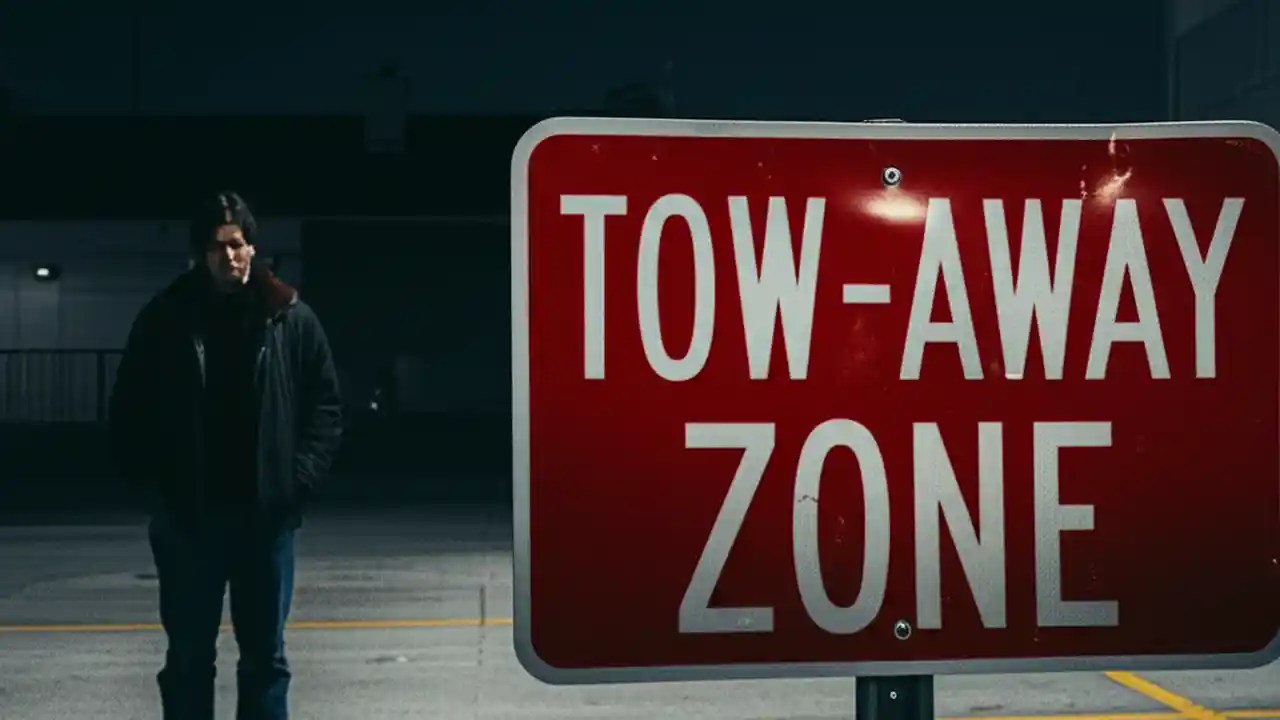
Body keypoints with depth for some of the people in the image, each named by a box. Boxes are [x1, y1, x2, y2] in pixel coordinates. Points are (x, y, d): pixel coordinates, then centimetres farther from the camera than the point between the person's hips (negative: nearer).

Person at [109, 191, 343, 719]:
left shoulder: (291, 318, 0)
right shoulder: (164, 318, -1)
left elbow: (325, 405, 5)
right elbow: (128, 410, 4)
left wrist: (300, 479, -6)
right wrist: (151, 488, -4)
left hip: (266, 516, 0)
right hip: (187, 518, 0)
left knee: (265, 655, 9)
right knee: (188, 656, 8)